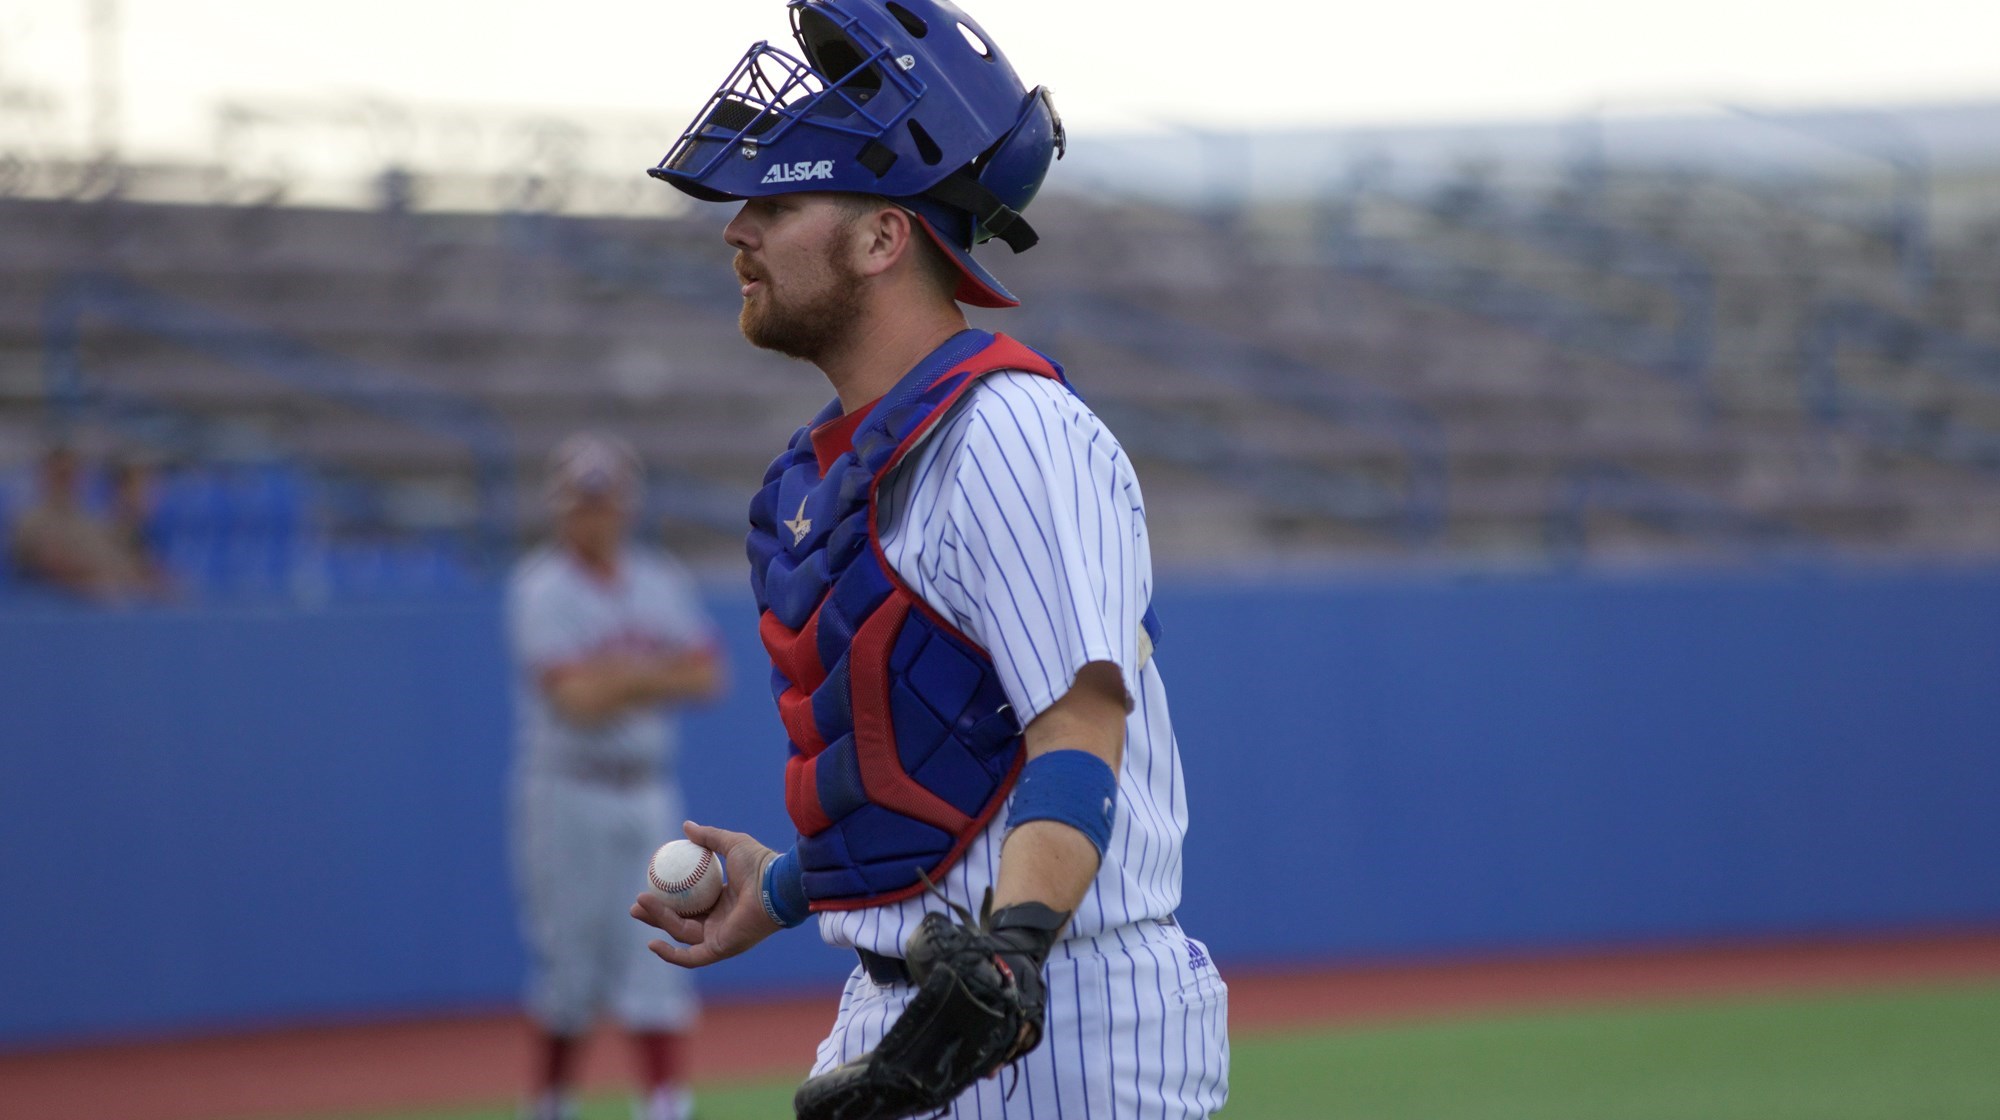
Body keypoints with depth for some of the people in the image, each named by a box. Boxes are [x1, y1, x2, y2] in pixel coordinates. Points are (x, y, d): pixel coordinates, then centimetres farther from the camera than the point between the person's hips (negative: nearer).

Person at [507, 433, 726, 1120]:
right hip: (567, 797, -5)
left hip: (647, 796, 5)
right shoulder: (541, 590, -7)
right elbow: (574, 697, -17)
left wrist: (626, 677, -12)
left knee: (658, 965, -3)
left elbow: (705, 676, 1)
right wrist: (656, 678, -7)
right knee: (566, 975, 0)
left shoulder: (662, 584, 12)